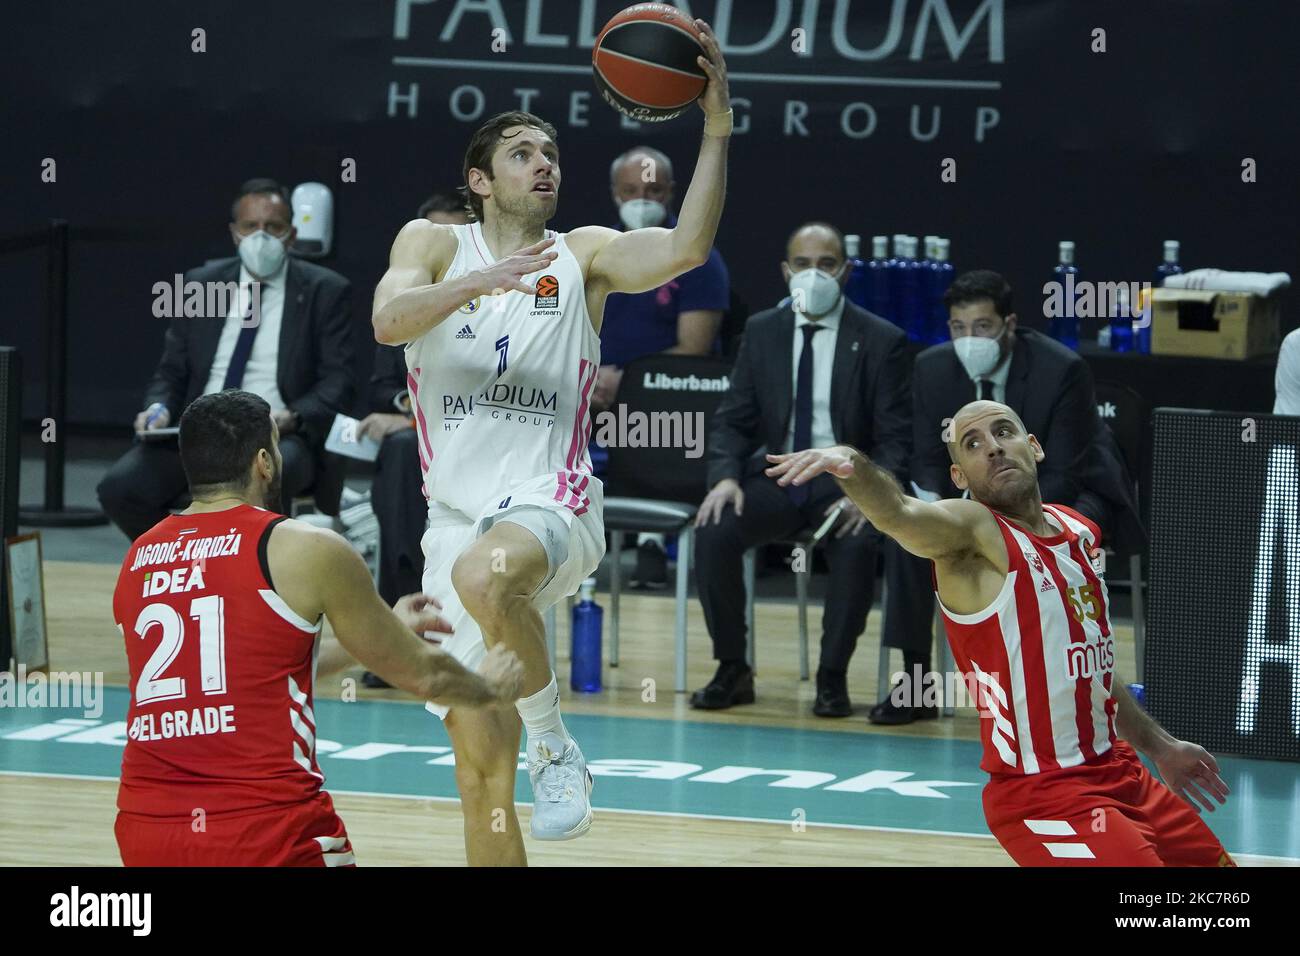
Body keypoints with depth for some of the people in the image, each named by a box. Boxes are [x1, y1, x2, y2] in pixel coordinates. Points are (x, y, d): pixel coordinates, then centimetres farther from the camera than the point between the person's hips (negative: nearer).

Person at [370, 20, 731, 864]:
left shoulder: (584, 256, 5)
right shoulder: (436, 244, 7)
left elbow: (686, 248, -13)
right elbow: (388, 319, -13)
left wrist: (717, 126, -23)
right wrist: (483, 281, -29)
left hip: (550, 507, -2)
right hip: (458, 518, 2)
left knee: (485, 573, -39)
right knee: (481, 776, 2)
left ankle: (556, 747, -18)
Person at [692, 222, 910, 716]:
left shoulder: (881, 340, -1)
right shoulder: (762, 332, 9)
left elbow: (894, 438, -4)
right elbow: (733, 420, 9)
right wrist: (726, 477, -12)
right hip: (777, 476, 3)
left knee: (858, 543, -34)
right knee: (713, 531, -25)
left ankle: (832, 677, -17)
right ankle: (732, 670, -10)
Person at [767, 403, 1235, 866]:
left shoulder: (1081, 532, 9)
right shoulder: (971, 533, -13)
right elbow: (899, 514, -37)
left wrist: (1158, 744, 30)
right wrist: (850, 464, -57)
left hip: (1117, 772, 8)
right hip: (1045, 795, -8)